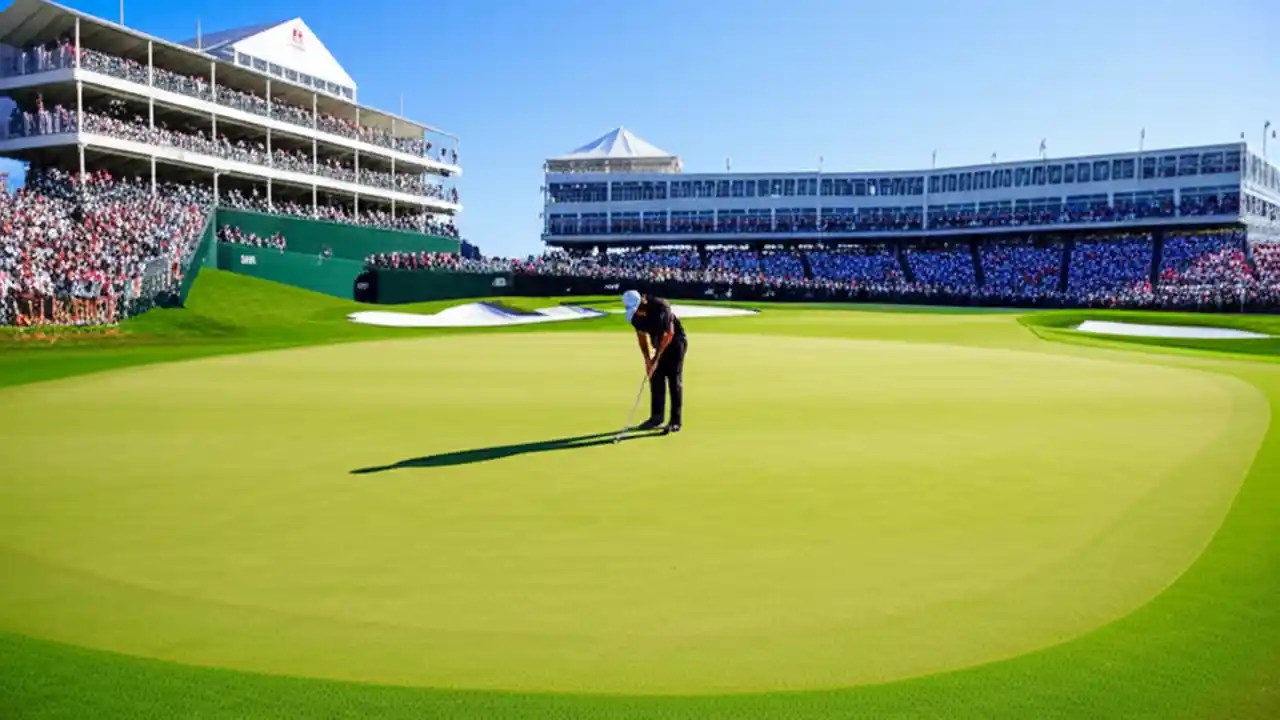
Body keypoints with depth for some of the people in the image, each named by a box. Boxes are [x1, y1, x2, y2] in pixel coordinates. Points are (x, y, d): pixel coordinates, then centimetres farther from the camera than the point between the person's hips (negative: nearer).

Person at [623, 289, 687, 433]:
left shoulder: (661, 306, -29)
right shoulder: (635, 314, -10)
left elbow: (668, 334, -25)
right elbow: (641, 334, 1)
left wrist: (656, 359, -21)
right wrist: (647, 359, -6)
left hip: (675, 342, -6)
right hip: (659, 344, 6)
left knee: (674, 380, -9)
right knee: (656, 379, 2)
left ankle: (676, 421, -5)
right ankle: (656, 417, 8)